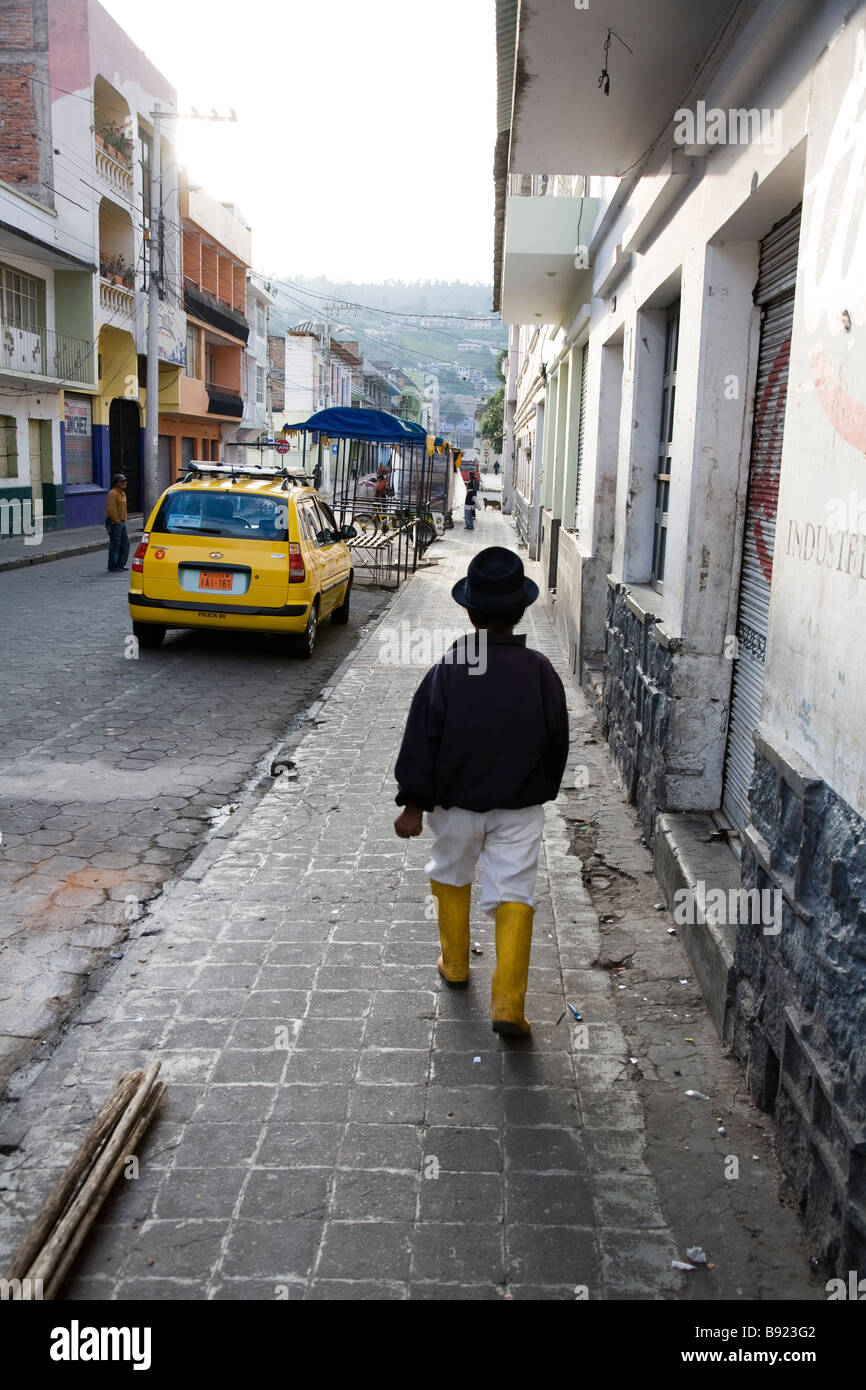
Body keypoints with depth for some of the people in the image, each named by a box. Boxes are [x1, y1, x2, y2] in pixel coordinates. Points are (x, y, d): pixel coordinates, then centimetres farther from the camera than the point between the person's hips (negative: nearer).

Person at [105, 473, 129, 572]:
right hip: (114, 523, -9)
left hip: (122, 522, 9)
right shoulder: (113, 494, -15)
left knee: (125, 544, 11)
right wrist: (117, 522, -17)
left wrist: (124, 520, 16)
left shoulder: (123, 493, 15)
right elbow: (111, 510, -22)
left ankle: (121, 564, 21)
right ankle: (112, 567, 2)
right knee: (115, 545, -4)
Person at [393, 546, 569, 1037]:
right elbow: (558, 743, 3)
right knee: (515, 895, 3)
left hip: (456, 803, 0)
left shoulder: (447, 669, -14)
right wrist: (542, 792, 18)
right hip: (520, 807, 0)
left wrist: (414, 803, -5)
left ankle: (455, 964, 38)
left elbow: (422, 740, -12)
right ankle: (508, 1003, -5)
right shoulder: (540, 671, -8)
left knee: (452, 877, 23)